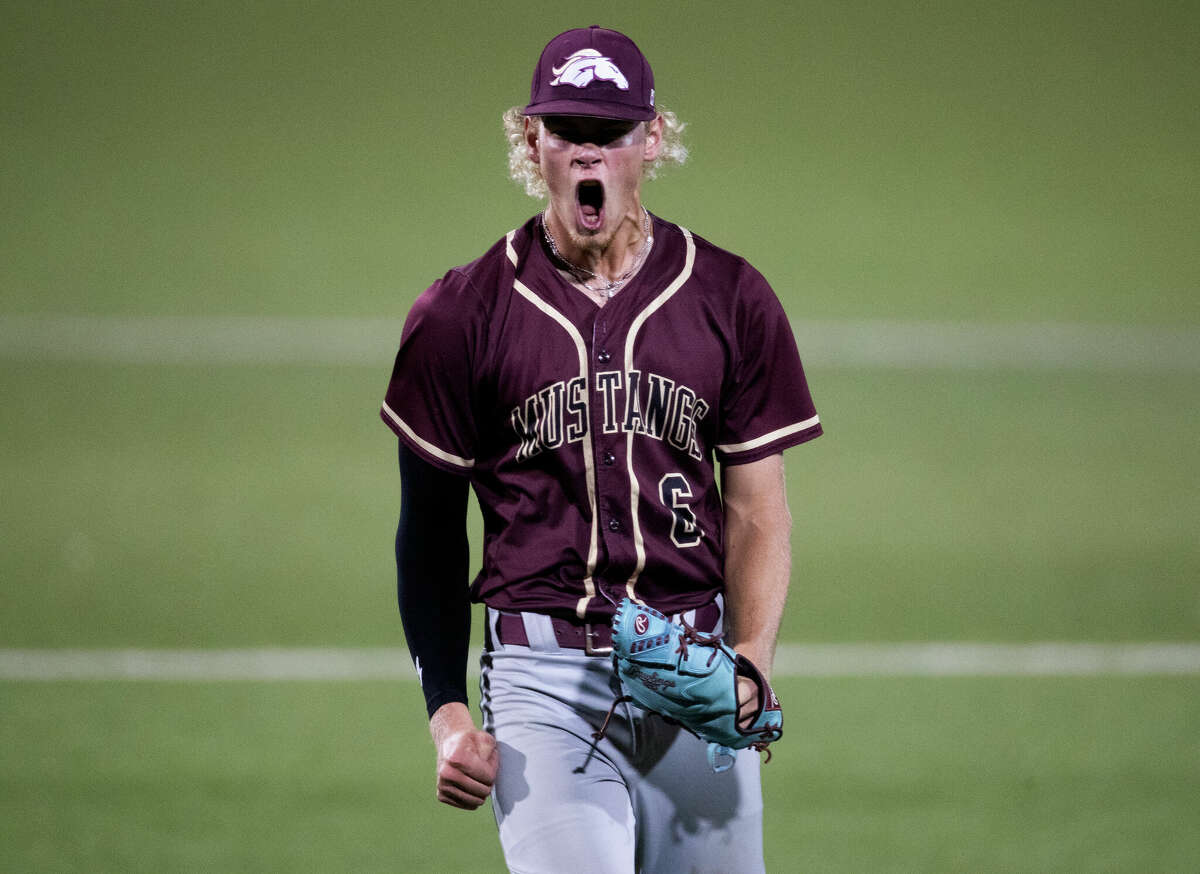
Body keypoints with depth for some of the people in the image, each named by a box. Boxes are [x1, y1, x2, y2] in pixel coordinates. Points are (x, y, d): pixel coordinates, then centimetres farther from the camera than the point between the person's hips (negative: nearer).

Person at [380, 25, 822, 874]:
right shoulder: (463, 313, 3)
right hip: (542, 668, -2)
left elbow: (757, 509, 7)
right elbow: (430, 530, 7)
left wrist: (751, 661, -11)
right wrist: (446, 710, -3)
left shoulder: (731, 299, 7)